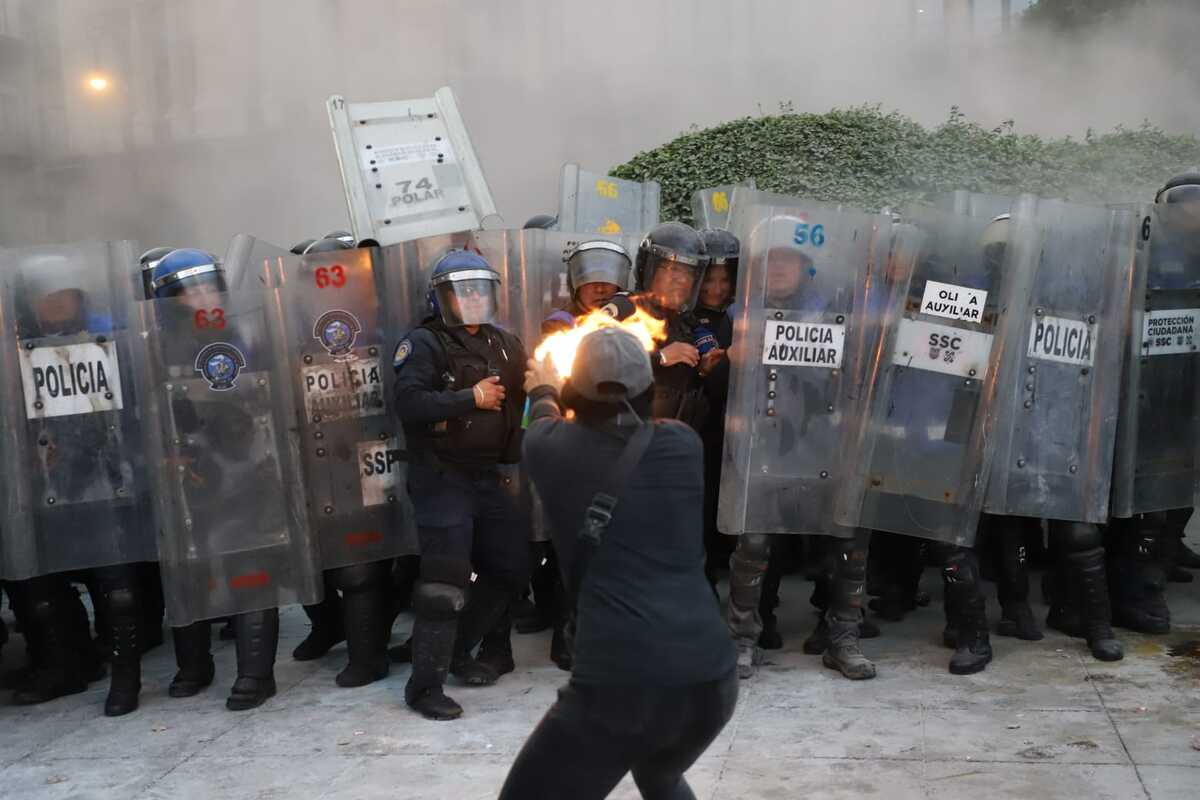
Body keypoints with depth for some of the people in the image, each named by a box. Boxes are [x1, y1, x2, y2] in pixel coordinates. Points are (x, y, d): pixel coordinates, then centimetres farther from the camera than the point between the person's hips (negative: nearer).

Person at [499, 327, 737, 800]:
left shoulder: (553, 448, 2)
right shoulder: (683, 444, 8)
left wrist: (543, 391, 52)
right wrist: (559, 393, 51)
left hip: (618, 686, -4)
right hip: (711, 679, 5)